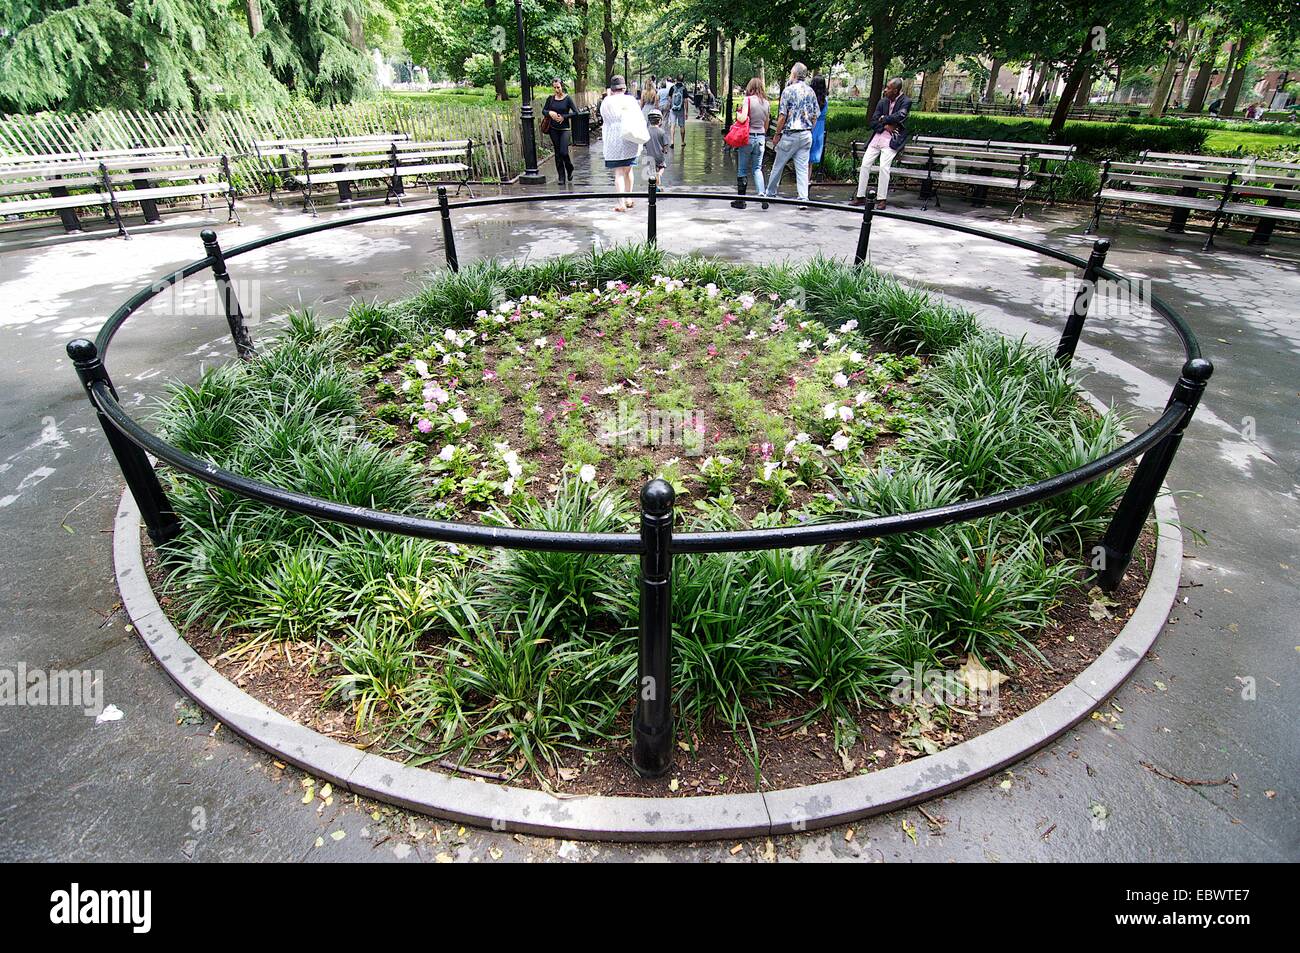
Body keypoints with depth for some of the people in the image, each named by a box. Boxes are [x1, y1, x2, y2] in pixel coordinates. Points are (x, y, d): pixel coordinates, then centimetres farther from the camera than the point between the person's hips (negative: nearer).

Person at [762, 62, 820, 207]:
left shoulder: (788, 90, -8)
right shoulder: (811, 91, 8)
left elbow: (782, 116, -11)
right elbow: (815, 116, 11)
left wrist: (777, 134, -2)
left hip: (790, 134, -5)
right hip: (806, 135, 5)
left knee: (778, 165, 11)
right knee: (803, 168, 4)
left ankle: (770, 193, 22)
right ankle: (803, 198, -3)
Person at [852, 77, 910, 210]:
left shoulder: (906, 102, -3)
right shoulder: (882, 102, 12)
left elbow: (899, 116, -18)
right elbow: (873, 122, 6)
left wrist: (883, 118, -5)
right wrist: (886, 126, -10)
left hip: (892, 139, -5)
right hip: (878, 136, 5)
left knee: (884, 166, -21)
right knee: (865, 165, -5)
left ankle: (881, 199, -15)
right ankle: (861, 196, 2)